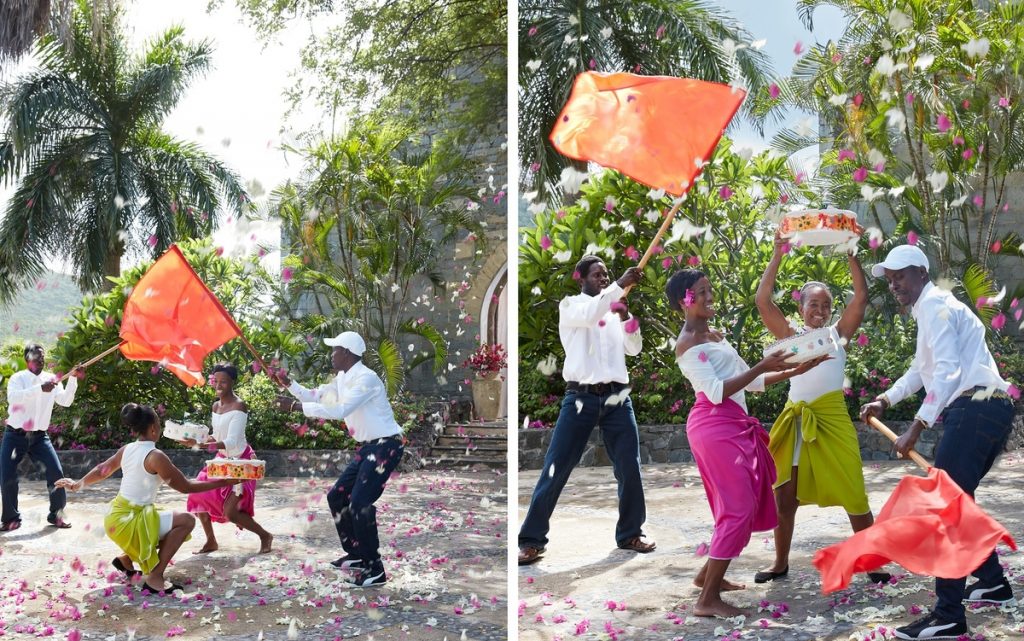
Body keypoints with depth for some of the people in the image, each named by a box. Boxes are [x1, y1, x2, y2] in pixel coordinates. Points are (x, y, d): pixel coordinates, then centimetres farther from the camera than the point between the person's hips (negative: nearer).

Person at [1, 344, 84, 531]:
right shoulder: (17, 378, -8)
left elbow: (65, 401, -10)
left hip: (39, 436, 2)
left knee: (56, 472, -8)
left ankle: (56, 514, 7)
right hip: (15, 435, -2)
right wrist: (40, 389, -41)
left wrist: (73, 379, -23)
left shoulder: (51, 379, 2)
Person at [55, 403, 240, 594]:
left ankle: (127, 559, 24)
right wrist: (223, 482, -12)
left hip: (117, 517, 9)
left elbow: (102, 470, 21)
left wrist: (77, 484, 39)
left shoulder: (127, 449, 4)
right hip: (128, 522, -9)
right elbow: (186, 487, -17)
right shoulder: (155, 456, -19)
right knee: (186, 520, -13)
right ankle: (155, 577, -12)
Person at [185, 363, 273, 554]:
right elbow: (217, 436, 12)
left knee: (230, 512, -13)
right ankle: (211, 541, 21)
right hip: (222, 460, 8)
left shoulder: (239, 406, -20)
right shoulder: (216, 406, 3)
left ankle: (265, 536, 9)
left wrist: (209, 445, -44)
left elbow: (232, 441, -28)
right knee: (198, 496, 2)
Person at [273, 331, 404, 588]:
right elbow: (316, 396, 21)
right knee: (337, 496, 12)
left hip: (386, 445, -10)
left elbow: (340, 410, -30)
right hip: (368, 446, 10)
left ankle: (375, 570, -9)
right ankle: (356, 555, 24)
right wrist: (289, 384, 8)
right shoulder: (342, 378, 10)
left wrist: (297, 407, -29)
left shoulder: (366, 378, -20)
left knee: (360, 503, -17)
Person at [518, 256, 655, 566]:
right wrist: (620, 285, -25)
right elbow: (590, 315, -20)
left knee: (630, 468, 3)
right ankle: (531, 540, 1)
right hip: (581, 397, -4)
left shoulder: (615, 309, 17)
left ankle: (629, 534, 20)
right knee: (555, 468, -5)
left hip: (617, 397, 4)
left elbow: (634, 349, 10)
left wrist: (626, 317, -5)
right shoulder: (570, 305, 3)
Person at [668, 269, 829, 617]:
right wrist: (762, 367, -23)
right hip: (715, 426, -9)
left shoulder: (715, 336, 19)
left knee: (745, 504, 14)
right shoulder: (688, 342, -10)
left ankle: (708, 573, 26)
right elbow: (715, 391, -21)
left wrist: (794, 371, 12)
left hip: (732, 425, 9)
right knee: (738, 507, -11)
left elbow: (751, 382, 20)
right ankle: (708, 598, -9)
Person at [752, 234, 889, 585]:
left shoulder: (839, 333, 6)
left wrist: (850, 252, -9)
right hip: (795, 420, 1)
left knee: (853, 493, -1)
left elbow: (861, 296, -5)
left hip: (833, 418, -1)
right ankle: (781, 563, 23)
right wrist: (778, 254, -6)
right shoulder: (790, 335, 7)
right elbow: (762, 300, -3)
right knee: (785, 496, 9)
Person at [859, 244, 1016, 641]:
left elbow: (947, 372, -19)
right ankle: (993, 582, 33)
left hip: (975, 410, -11)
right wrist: (884, 401, 28)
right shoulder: (929, 309, 26)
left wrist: (916, 428, -21)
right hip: (986, 412, 11)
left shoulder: (935, 304, -7)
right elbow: (922, 370, 38)